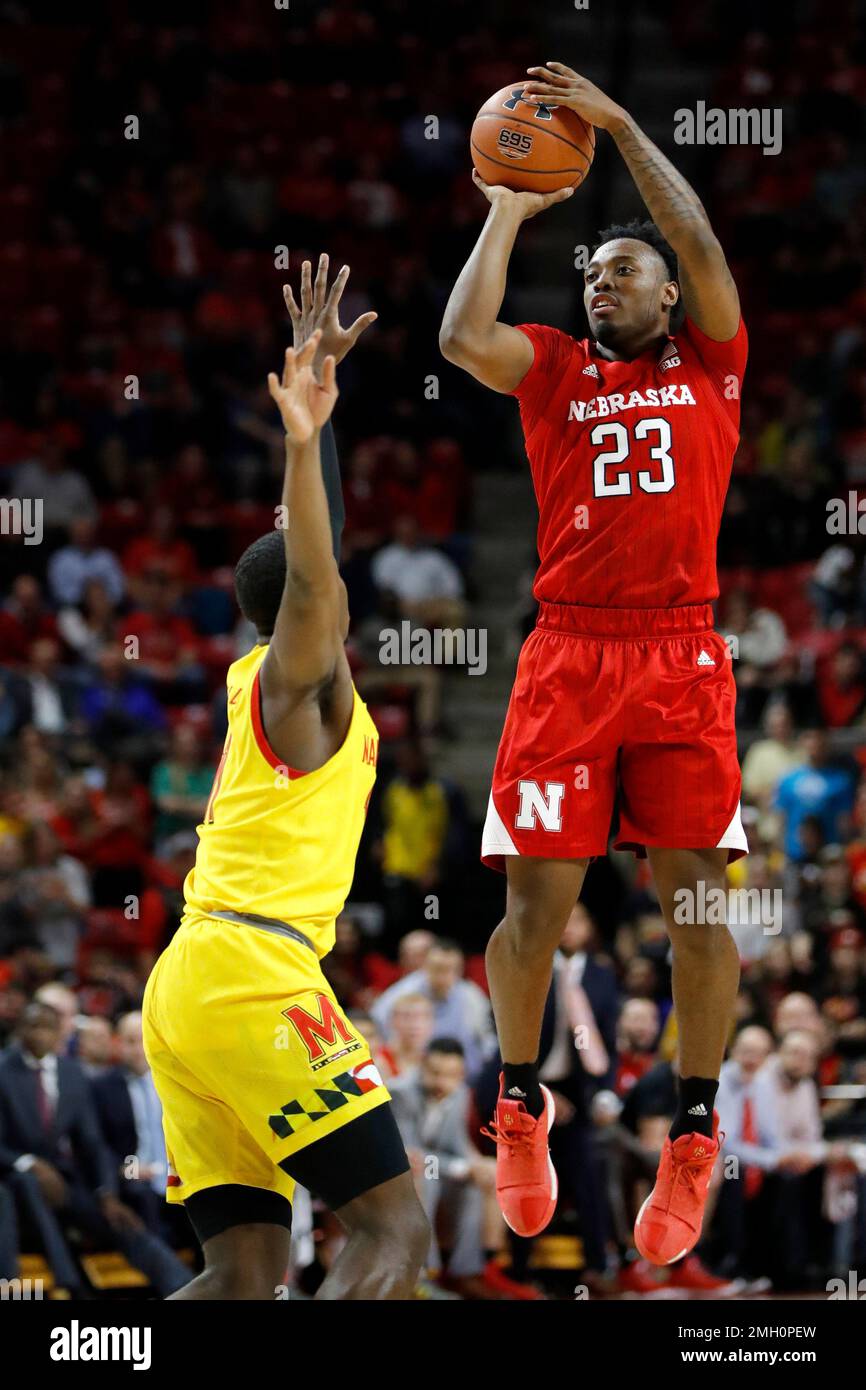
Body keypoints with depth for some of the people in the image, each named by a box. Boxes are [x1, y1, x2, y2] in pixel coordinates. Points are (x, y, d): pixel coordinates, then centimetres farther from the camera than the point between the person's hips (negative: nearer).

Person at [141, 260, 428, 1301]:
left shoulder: (251, 676, 22)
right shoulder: (298, 675, 0)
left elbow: (298, 574, 34)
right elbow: (311, 583, -22)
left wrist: (313, 375, 36)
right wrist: (303, 438, -34)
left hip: (184, 983, 9)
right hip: (249, 970, -9)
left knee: (246, 1270, 3)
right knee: (392, 1229, -12)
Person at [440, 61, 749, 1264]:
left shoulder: (709, 363, 13)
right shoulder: (556, 368, 13)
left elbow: (702, 248, -2)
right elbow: (463, 338, -6)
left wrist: (617, 123, -3)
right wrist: (509, 211, 5)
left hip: (682, 656, -1)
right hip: (569, 654, 1)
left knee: (698, 900, -3)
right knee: (536, 893, -3)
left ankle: (693, 1140, 4)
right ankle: (521, 1107, 15)